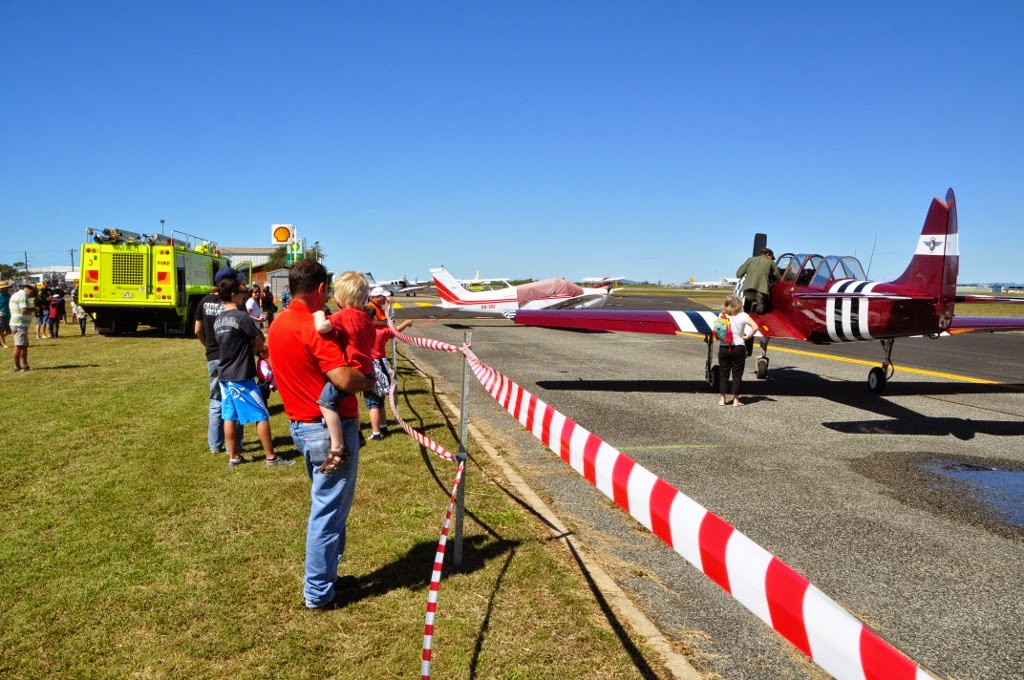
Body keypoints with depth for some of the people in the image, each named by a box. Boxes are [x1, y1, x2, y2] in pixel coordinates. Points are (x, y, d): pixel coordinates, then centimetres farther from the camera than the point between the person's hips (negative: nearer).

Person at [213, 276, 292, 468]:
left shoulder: (218, 320, 8)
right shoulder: (242, 317, -17)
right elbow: (260, 342, -9)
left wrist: (247, 349, 6)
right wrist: (251, 350, 9)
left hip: (224, 374, 8)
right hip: (241, 376, -8)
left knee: (229, 416, 12)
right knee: (261, 415, -1)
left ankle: (233, 456, 18)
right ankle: (271, 457, 4)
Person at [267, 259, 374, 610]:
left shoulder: (278, 324, 7)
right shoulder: (313, 327, -21)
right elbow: (345, 379, -28)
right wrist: (371, 379, -9)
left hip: (301, 424, 9)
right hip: (330, 428, -9)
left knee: (326, 505, 22)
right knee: (329, 510, 3)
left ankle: (324, 574, 34)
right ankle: (319, 592, 14)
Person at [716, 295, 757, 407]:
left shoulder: (721, 316, -1)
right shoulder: (743, 316, -7)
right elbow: (755, 327, -15)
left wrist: (719, 337, 6)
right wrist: (747, 337, -4)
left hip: (723, 348, 2)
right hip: (738, 348, -2)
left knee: (723, 374, 10)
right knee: (737, 375, 6)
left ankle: (722, 399, 12)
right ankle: (735, 400, 8)